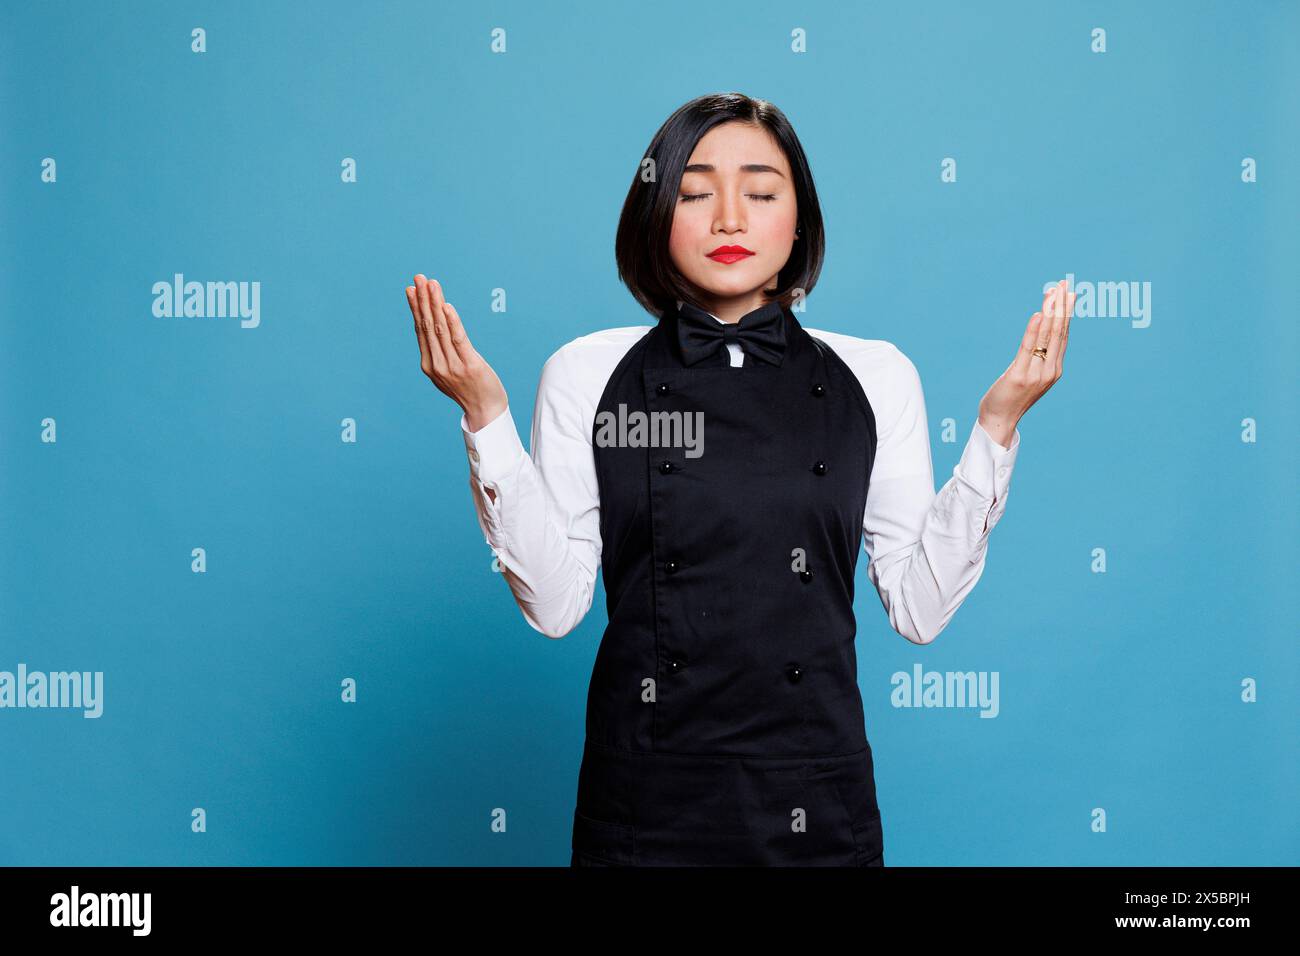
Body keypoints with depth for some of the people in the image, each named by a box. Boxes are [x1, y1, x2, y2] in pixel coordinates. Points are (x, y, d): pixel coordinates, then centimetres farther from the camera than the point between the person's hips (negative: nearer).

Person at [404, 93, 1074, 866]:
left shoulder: (874, 376, 1)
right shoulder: (588, 374, -1)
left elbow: (921, 607, -2)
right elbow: (555, 603, -7)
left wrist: (997, 426, -8)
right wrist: (486, 416, -13)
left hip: (816, 802, 1)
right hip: (641, 802, -1)